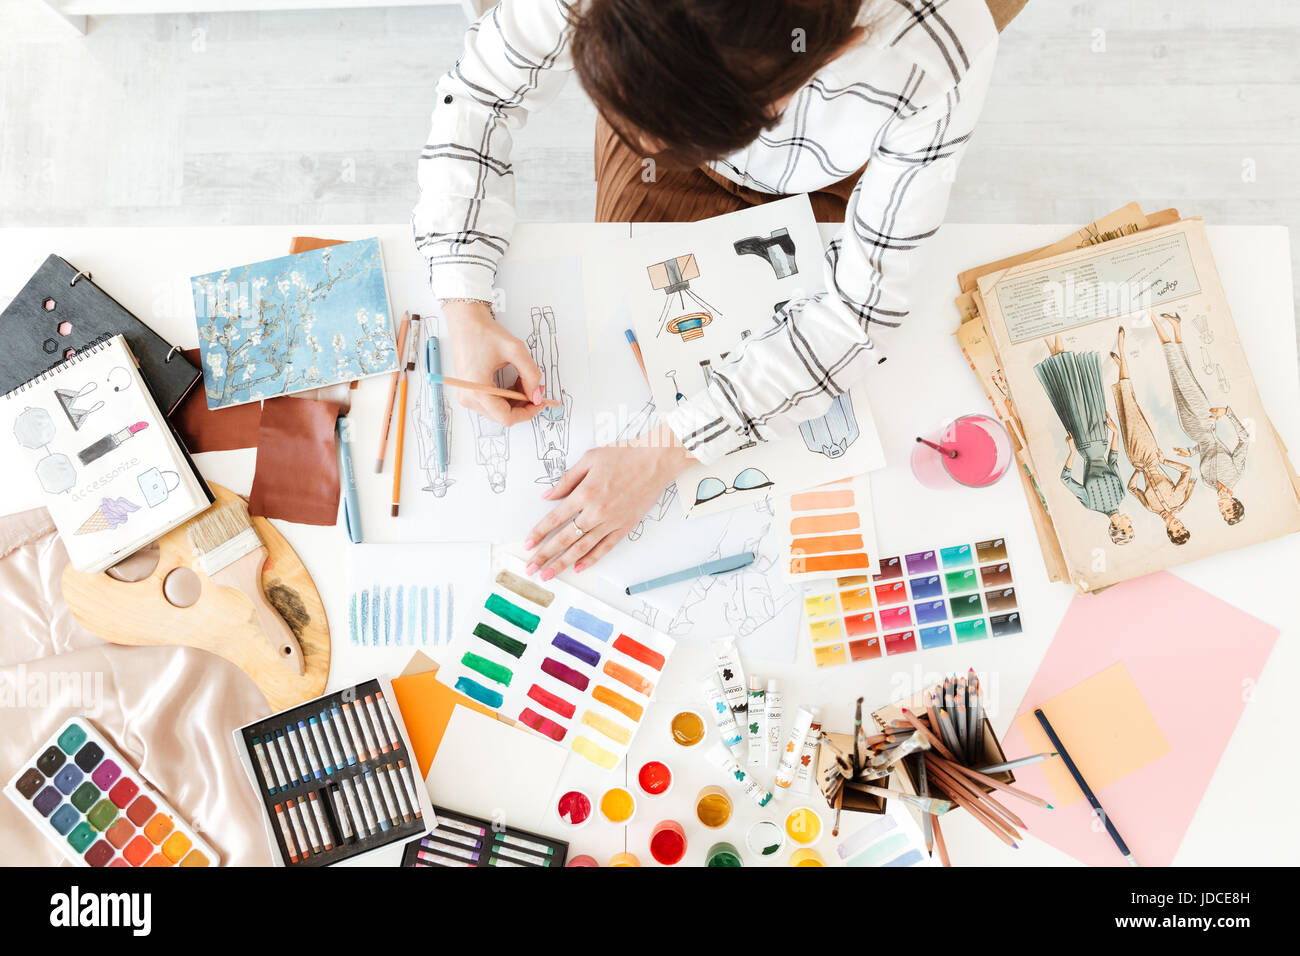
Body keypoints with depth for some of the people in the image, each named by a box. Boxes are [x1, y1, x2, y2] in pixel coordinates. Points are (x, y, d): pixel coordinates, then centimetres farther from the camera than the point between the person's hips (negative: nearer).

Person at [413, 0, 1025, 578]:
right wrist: (464, 310, -35)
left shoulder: (935, 62, -45)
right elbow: (478, 97, -23)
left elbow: (861, 305, -37)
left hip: (834, 179, -1)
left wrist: (664, 455, -42)